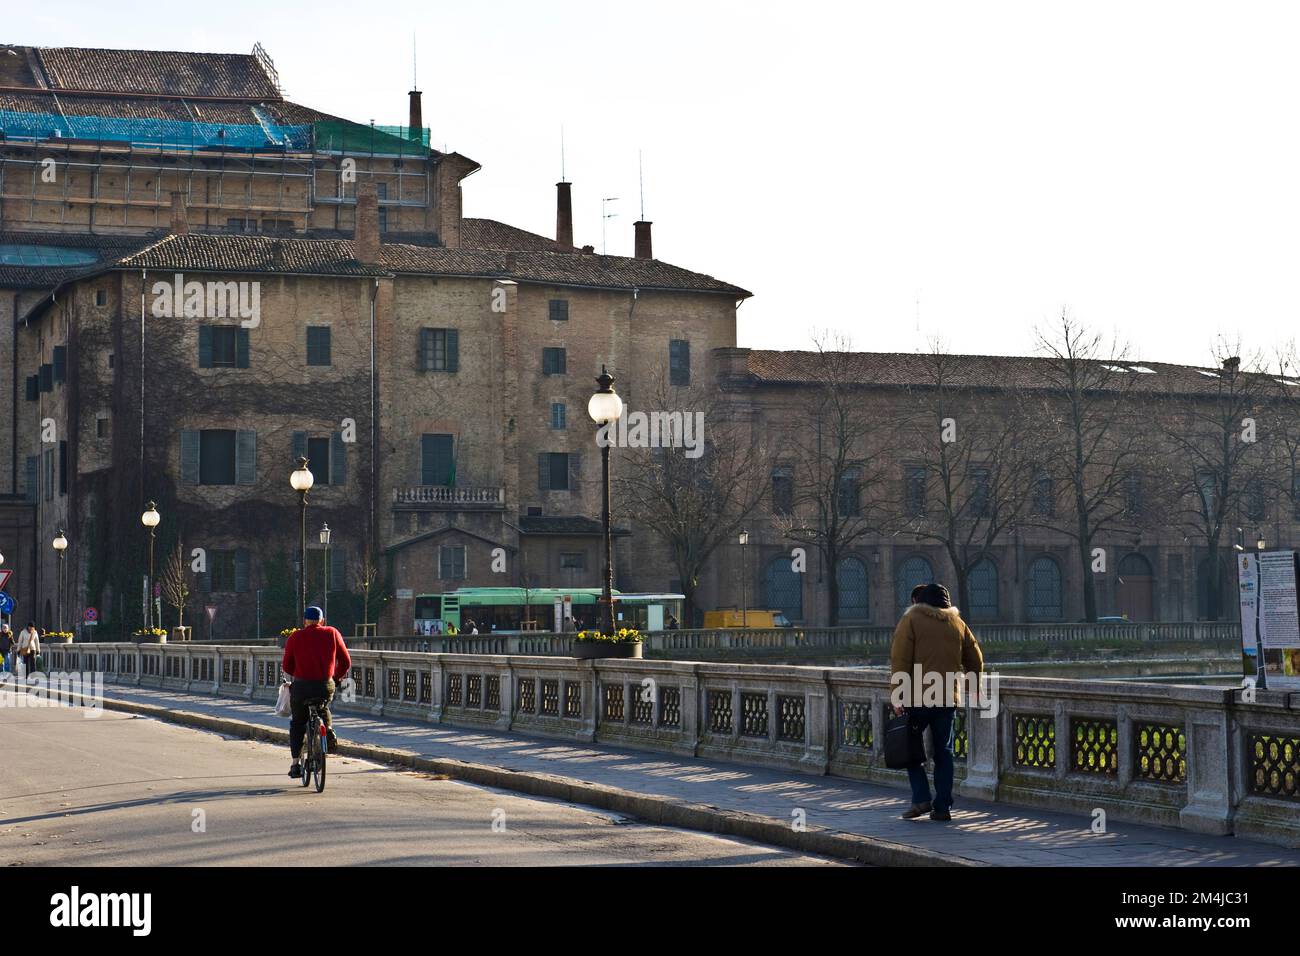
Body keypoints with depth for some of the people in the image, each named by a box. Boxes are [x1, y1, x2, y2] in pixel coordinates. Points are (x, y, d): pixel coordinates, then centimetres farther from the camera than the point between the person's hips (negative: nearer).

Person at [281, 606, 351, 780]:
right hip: (326, 686, 1)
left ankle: (295, 764, 11)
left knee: (297, 723, 16)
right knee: (323, 710, 34)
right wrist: (336, 677, 21)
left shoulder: (295, 637, 1)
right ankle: (329, 731, 6)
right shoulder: (332, 634, 4)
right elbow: (346, 662, 4)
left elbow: (286, 666, 1)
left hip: (302, 686, -1)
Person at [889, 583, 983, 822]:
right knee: (943, 752, 10)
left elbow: (900, 660, -10)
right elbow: (975, 660, 17)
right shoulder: (957, 624, 12)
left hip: (918, 697, -4)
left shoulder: (911, 620, -1)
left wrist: (898, 696, -10)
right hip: (948, 699, 4)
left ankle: (921, 799, -4)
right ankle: (942, 807, 8)